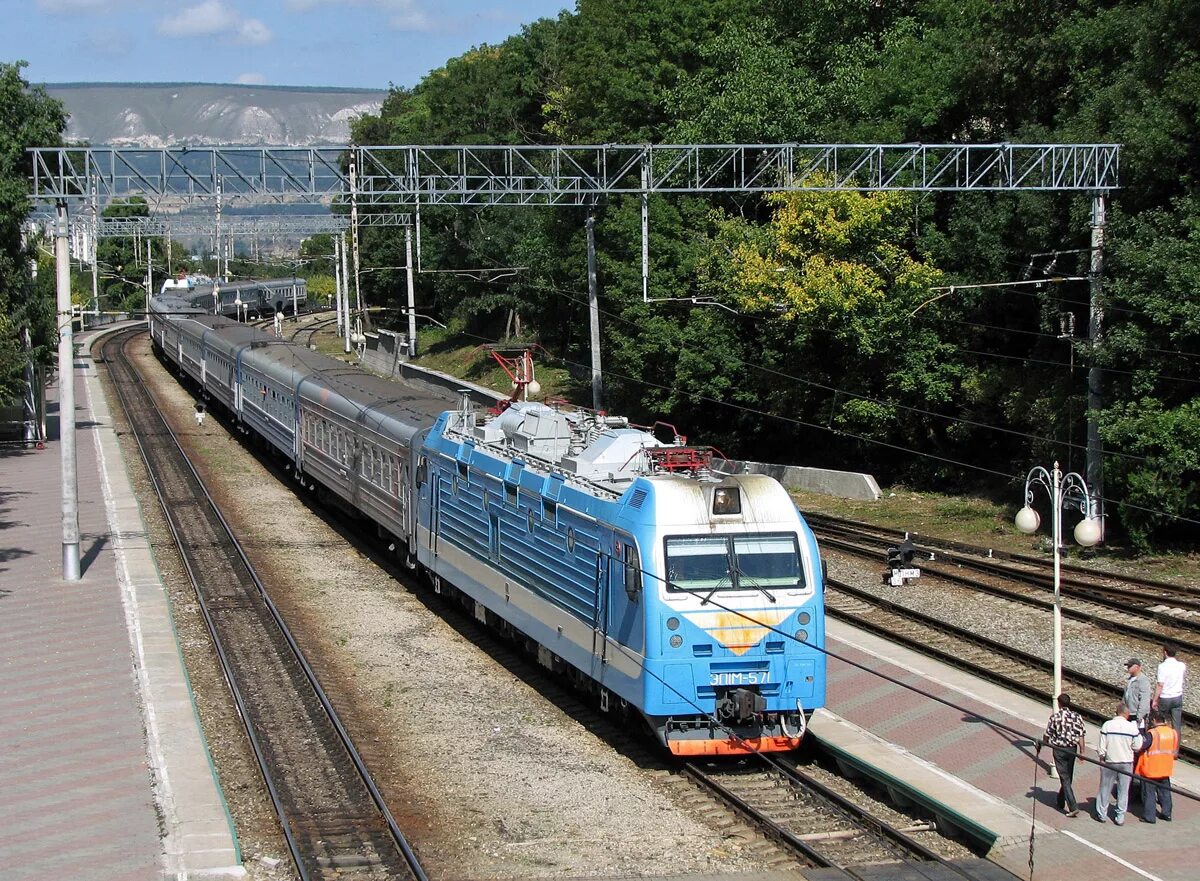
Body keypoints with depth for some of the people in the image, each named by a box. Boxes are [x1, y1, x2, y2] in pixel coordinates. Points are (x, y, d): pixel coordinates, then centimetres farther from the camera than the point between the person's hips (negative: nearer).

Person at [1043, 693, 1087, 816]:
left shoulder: (1055, 716, -10)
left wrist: (1044, 743, 17)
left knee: (1065, 778, -4)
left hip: (1059, 749, -4)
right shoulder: (1077, 716, -1)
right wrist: (1082, 751, 0)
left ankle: (1073, 806, -15)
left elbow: (1048, 734, -4)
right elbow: (1081, 735, -4)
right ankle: (1061, 803, 33)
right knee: (1067, 777, 19)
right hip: (1072, 749, 4)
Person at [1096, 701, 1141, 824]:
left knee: (1105, 788, 15)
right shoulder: (1132, 727, -13)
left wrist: (1101, 758, 7)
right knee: (1123, 790, 13)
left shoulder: (1107, 725, -12)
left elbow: (1101, 746, -9)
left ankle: (1102, 814, 24)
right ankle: (1120, 817, 18)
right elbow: (1137, 746, -5)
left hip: (1110, 762, 0)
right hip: (1126, 763, 0)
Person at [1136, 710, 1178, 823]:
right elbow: (1175, 752, 10)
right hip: (1166, 770, 6)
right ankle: (1167, 813, 26)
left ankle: (1149, 816, 8)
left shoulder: (1152, 734, -21)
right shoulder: (1173, 733, -1)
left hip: (1150, 771, -6)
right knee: (1165, 791, 20)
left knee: (1149, 793, 5)